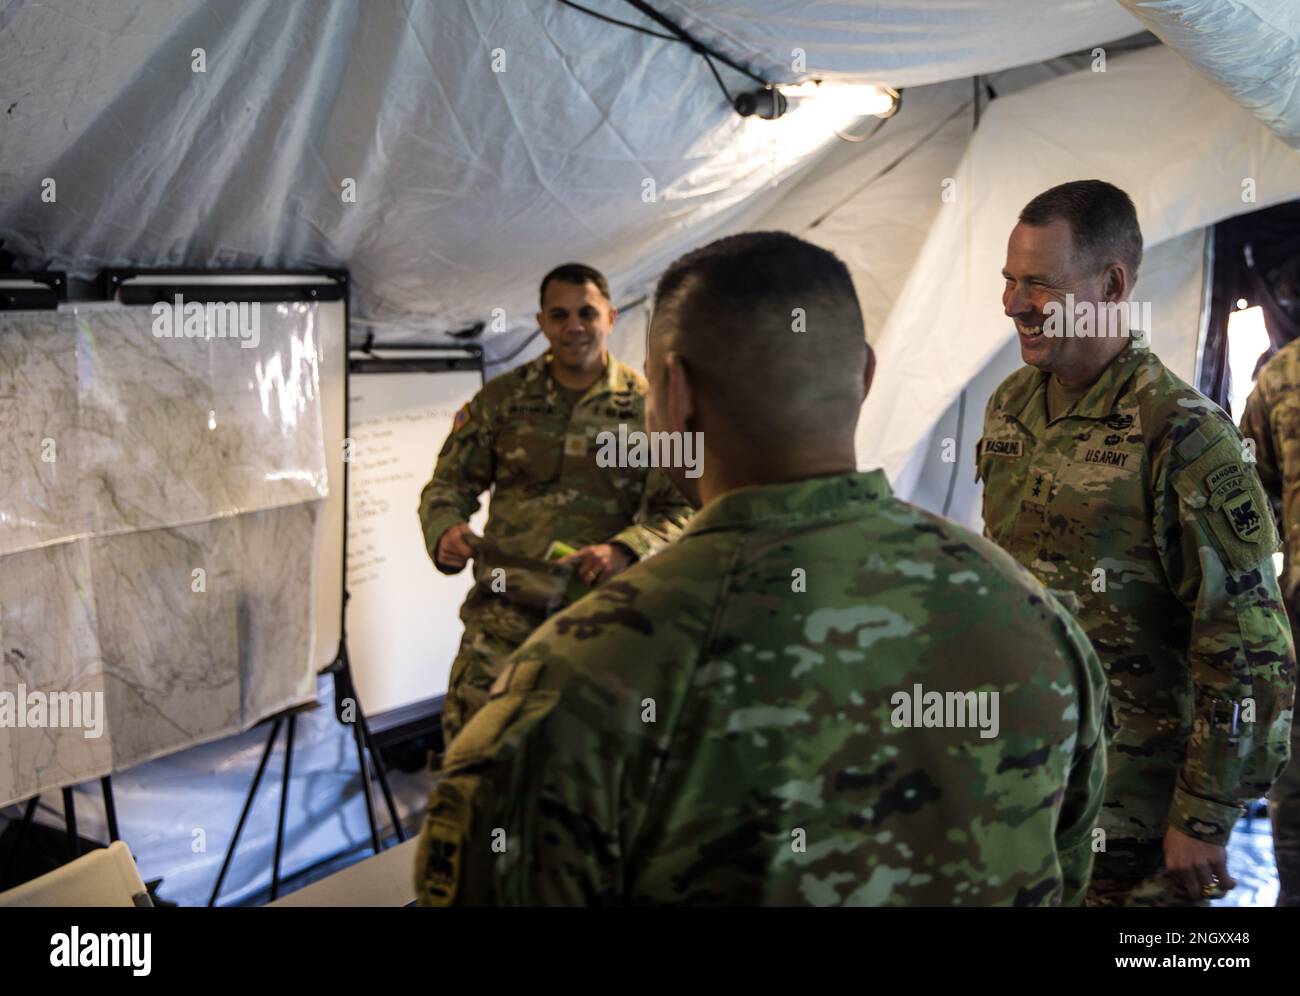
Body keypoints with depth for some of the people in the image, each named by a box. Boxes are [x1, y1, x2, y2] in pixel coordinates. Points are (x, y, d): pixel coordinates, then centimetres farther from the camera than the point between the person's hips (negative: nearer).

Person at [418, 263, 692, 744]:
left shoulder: (646, 406, 2)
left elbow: (680, 507, 0)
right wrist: (444, 533, -11)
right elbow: (449, 484, 12)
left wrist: (623, 550, -18)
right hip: (504, 611, 1)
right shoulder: (501, 398, 6)